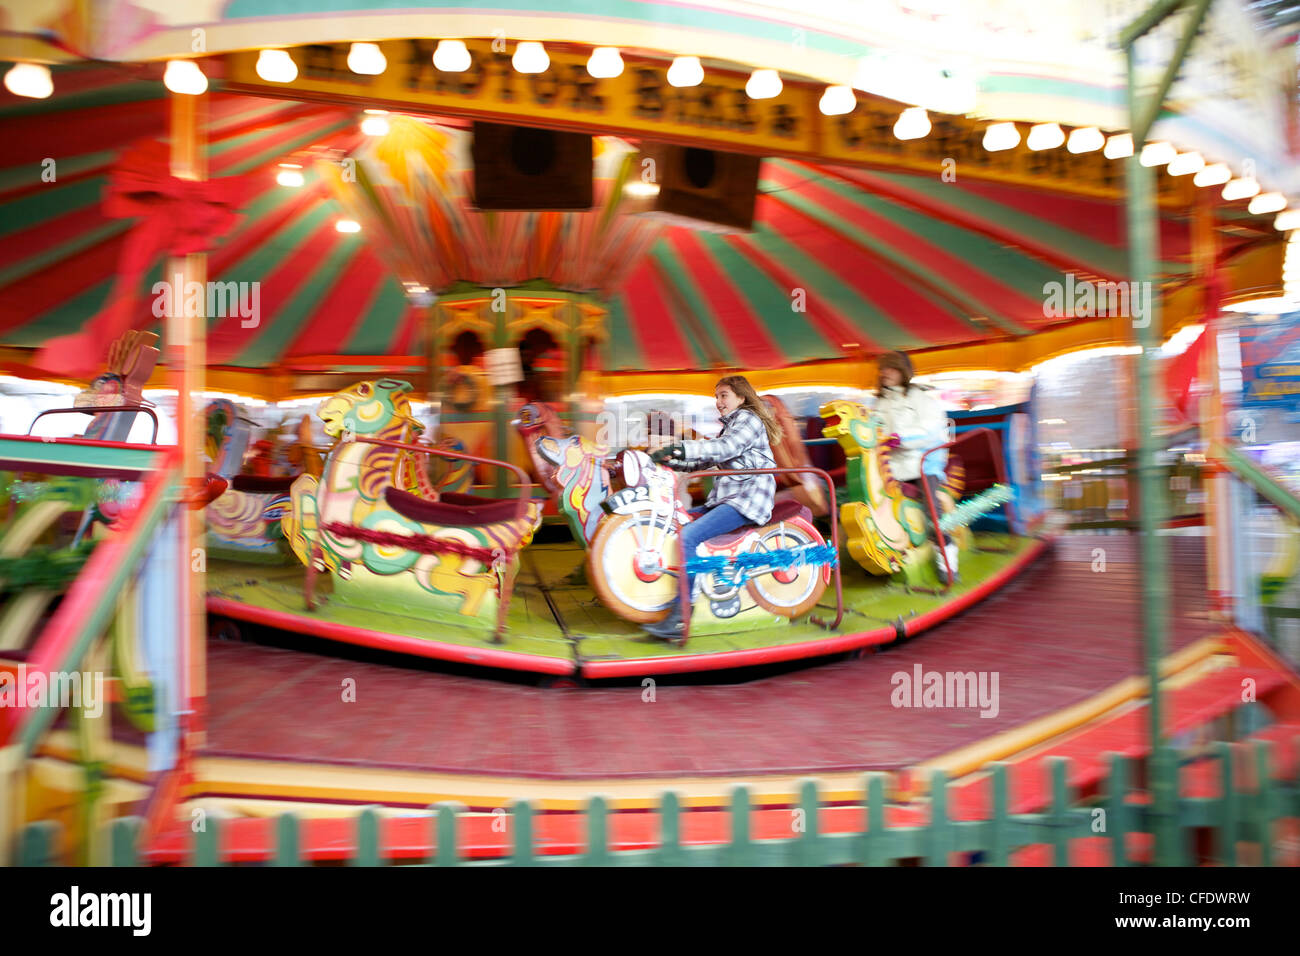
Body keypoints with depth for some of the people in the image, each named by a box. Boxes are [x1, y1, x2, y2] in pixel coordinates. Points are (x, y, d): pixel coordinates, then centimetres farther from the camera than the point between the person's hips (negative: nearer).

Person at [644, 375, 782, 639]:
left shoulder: (748, 419, -3)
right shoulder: (729, 426, 27)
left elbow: (727, 447, -23)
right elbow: (703, 461, 21)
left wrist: (681, 448, -31)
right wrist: (668, 459, 8)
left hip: (747, 500, -10)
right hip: (723, 499, 10)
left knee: (688, 536, -27)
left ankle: (680, 617, -29)